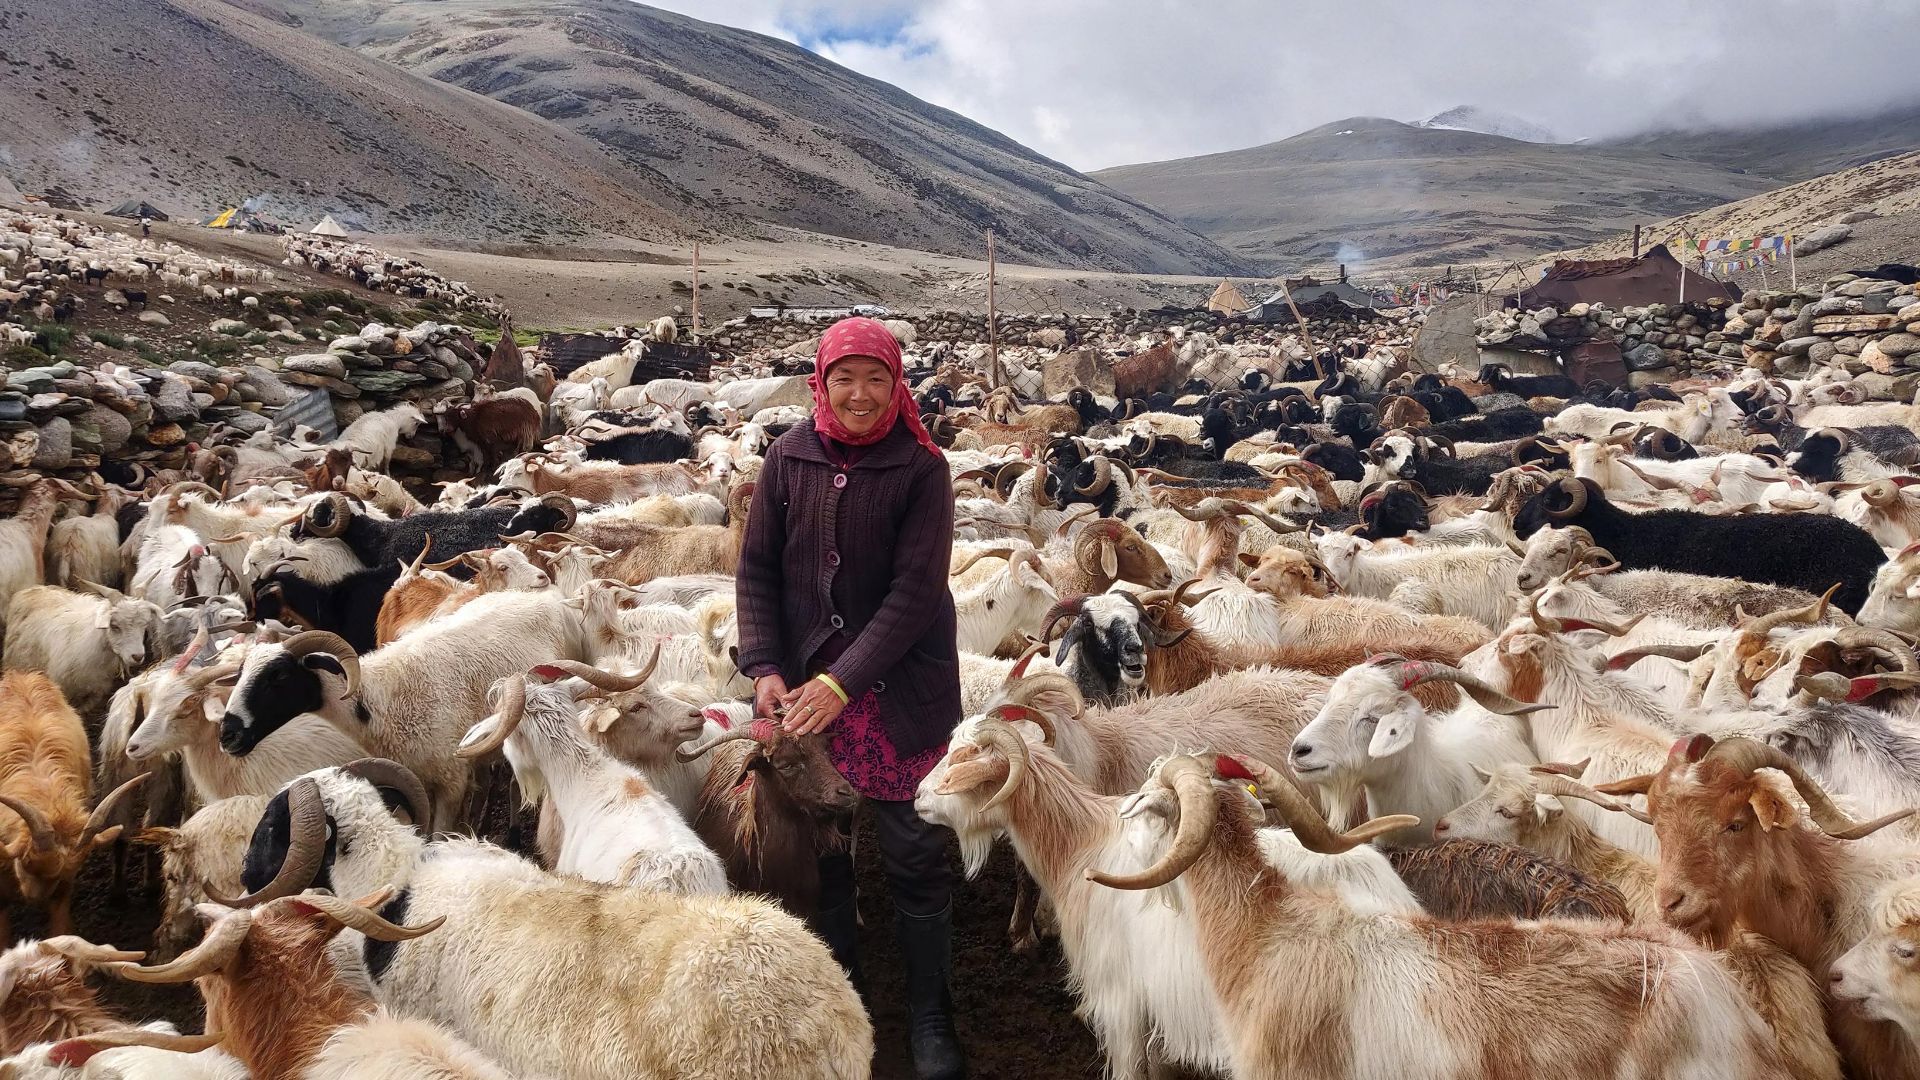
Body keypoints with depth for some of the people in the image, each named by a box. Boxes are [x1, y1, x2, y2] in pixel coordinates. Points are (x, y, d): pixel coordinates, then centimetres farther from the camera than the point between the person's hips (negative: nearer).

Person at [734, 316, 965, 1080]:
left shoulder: (921, 468, -8)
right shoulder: (787, 458, 0)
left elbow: (917, 588, -13)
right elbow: (757, 571, 4)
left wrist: (843, 681, -19)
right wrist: (766, 668, -9)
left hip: (900, 689, -2)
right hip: (805, 683, 2)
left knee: (916, 854, 4)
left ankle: (929, 1012, 21)